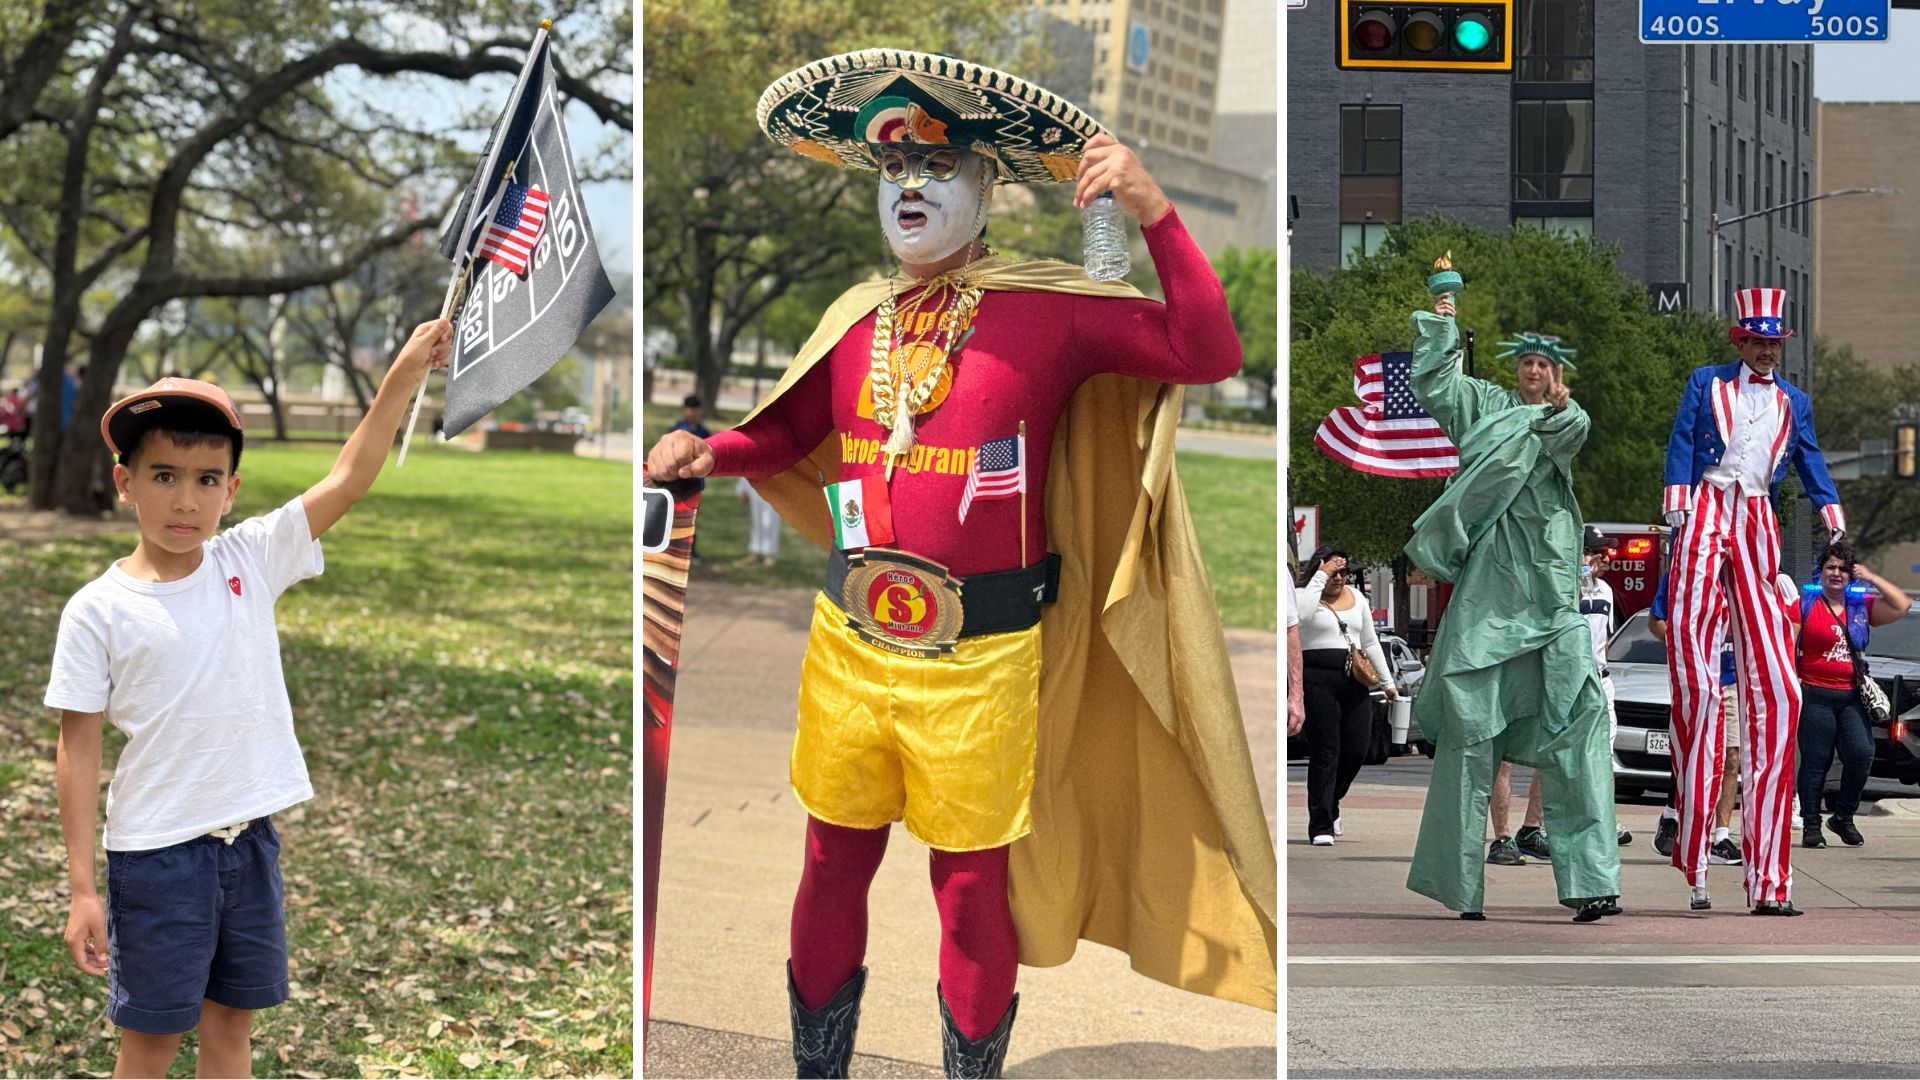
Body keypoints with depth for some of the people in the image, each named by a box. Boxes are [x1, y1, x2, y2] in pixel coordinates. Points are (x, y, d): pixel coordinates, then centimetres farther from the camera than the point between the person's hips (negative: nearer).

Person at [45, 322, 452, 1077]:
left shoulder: (250, 561, 0)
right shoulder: (98, 611, -9)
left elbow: (348, 480, -4)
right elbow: (79, 748, -8)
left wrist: (403, 376, -14)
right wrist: (81, 888, -10)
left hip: (248, 841, 4)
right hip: (155, 853, -4)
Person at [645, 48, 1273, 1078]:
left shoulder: (1048, 310, -8)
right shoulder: (858, 316, 6)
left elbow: (1207, 353, -15)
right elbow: (790, 430, 21)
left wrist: (1153, 211, -25)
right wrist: (710, 451, 2)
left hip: (976, 664, -4)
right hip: (847, 645, 5)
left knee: (974, 889, 7)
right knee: (831, 866, 15)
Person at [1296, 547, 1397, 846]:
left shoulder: (1357, 599, 18)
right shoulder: (1305, 596, 1)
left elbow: (1370, 642, 24)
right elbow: (1300, 613, -25)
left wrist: (1387, 682, 22)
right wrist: (1321, 576, -17)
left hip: (1354, 681, 5)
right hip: (1317, 679, -5)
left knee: (1357, 750, 0)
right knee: (1325, 752, -8)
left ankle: (1330, 801, 28)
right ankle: (1321, 826, -6)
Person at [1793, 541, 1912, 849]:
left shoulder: (1861, 606, 15)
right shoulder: (1805, 604, 4)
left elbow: (1901, 605, 7)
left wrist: (1871, 578, 5)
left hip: (1851, 697, 3)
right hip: (1816, 696, -3)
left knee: (1862, 754, -12)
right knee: (1815, 762, -3)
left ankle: (1843, 817, 6)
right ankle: (1811, 826, 4)